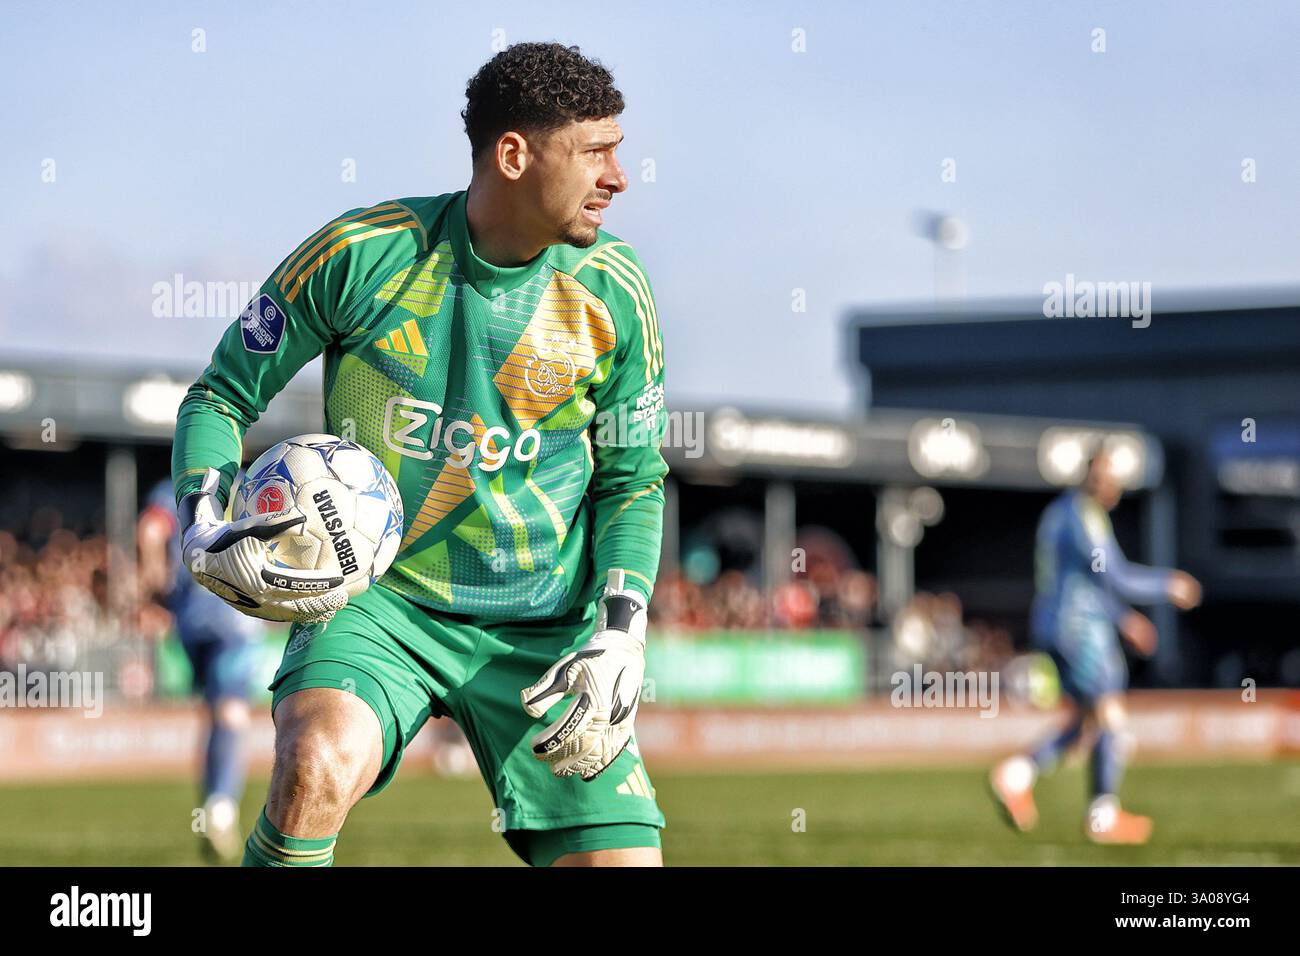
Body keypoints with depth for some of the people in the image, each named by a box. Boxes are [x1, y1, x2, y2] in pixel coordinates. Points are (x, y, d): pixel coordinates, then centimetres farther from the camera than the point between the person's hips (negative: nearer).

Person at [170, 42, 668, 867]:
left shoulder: (614, 293, -3)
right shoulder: (361, 255, -11)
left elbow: (632, 480, 9)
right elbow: (221, 396, 1)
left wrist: (621, 633, -6)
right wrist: (207, 532, -17)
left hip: (543, 630, 3)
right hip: (377, 600, -3)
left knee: (622, 857, -9)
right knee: (321, 766, -34)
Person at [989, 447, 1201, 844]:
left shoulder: (1059, 512, 16)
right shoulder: (1085, 516, -16)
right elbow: (1116, 578, -19)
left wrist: (1124, 619, 25)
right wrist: (1169, 585, -5)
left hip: (1052, 625, 10)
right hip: (1081, 626, -10)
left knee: (1085, 718, 14)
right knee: (1113, 719, -3)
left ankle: (1019, 773, 0)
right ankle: (1104, 816, -1)